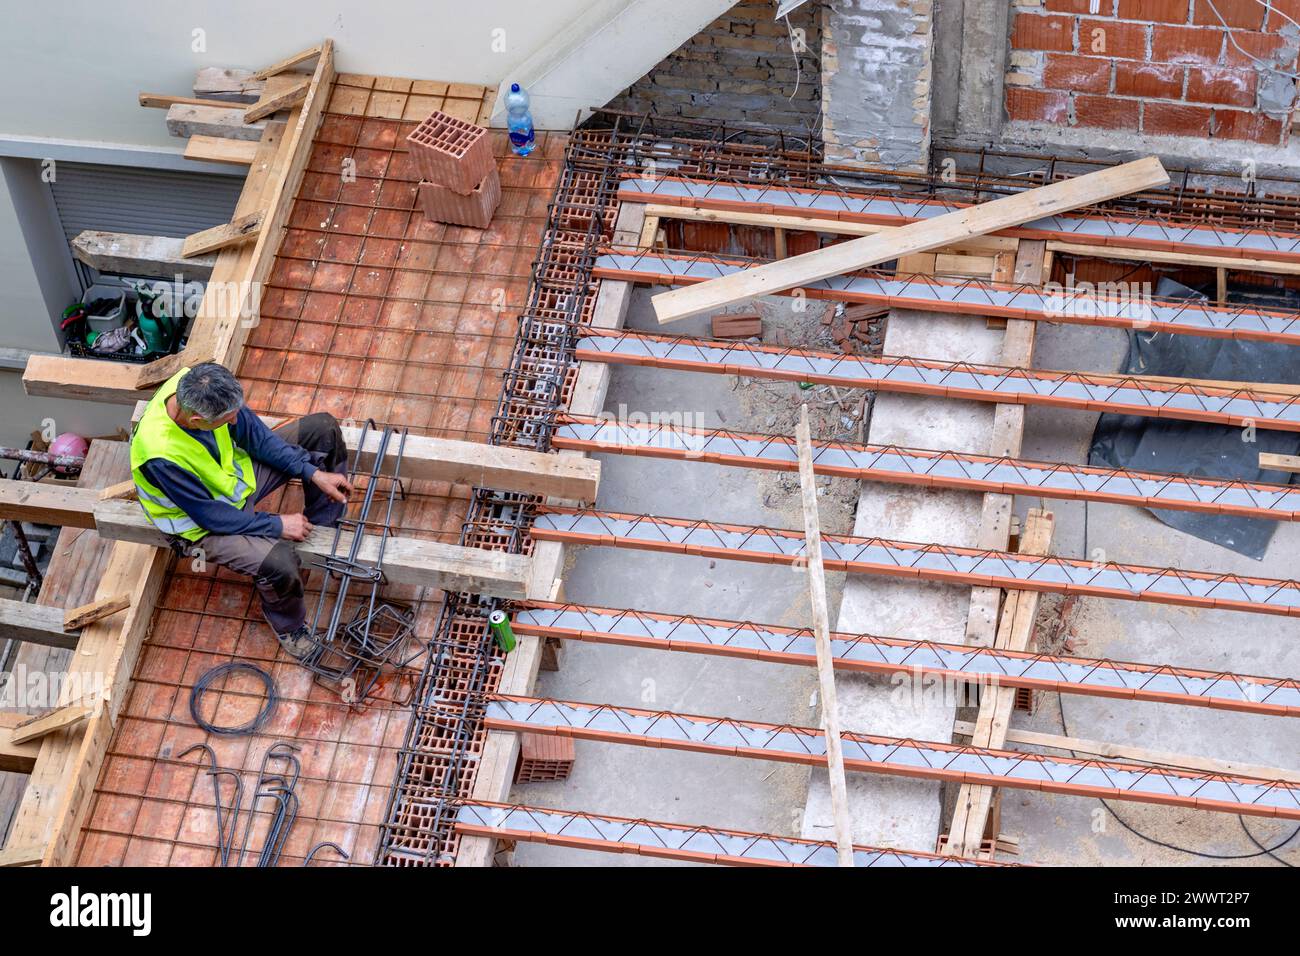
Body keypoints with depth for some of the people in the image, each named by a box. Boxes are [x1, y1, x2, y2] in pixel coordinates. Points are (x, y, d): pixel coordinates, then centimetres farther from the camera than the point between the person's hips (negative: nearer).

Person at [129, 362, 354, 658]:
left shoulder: (197, 386, -23)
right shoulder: (160, 456, -41)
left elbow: (254, 432, -8)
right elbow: (211, 515, -27)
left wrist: (313, 472, -11)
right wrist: (277, 525, -21)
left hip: (238, 470, 7)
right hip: (205, 522, -7)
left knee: (323, 427, 1)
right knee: (279, 563, -32)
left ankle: (323, 525, 19)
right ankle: (288, 625, 3)